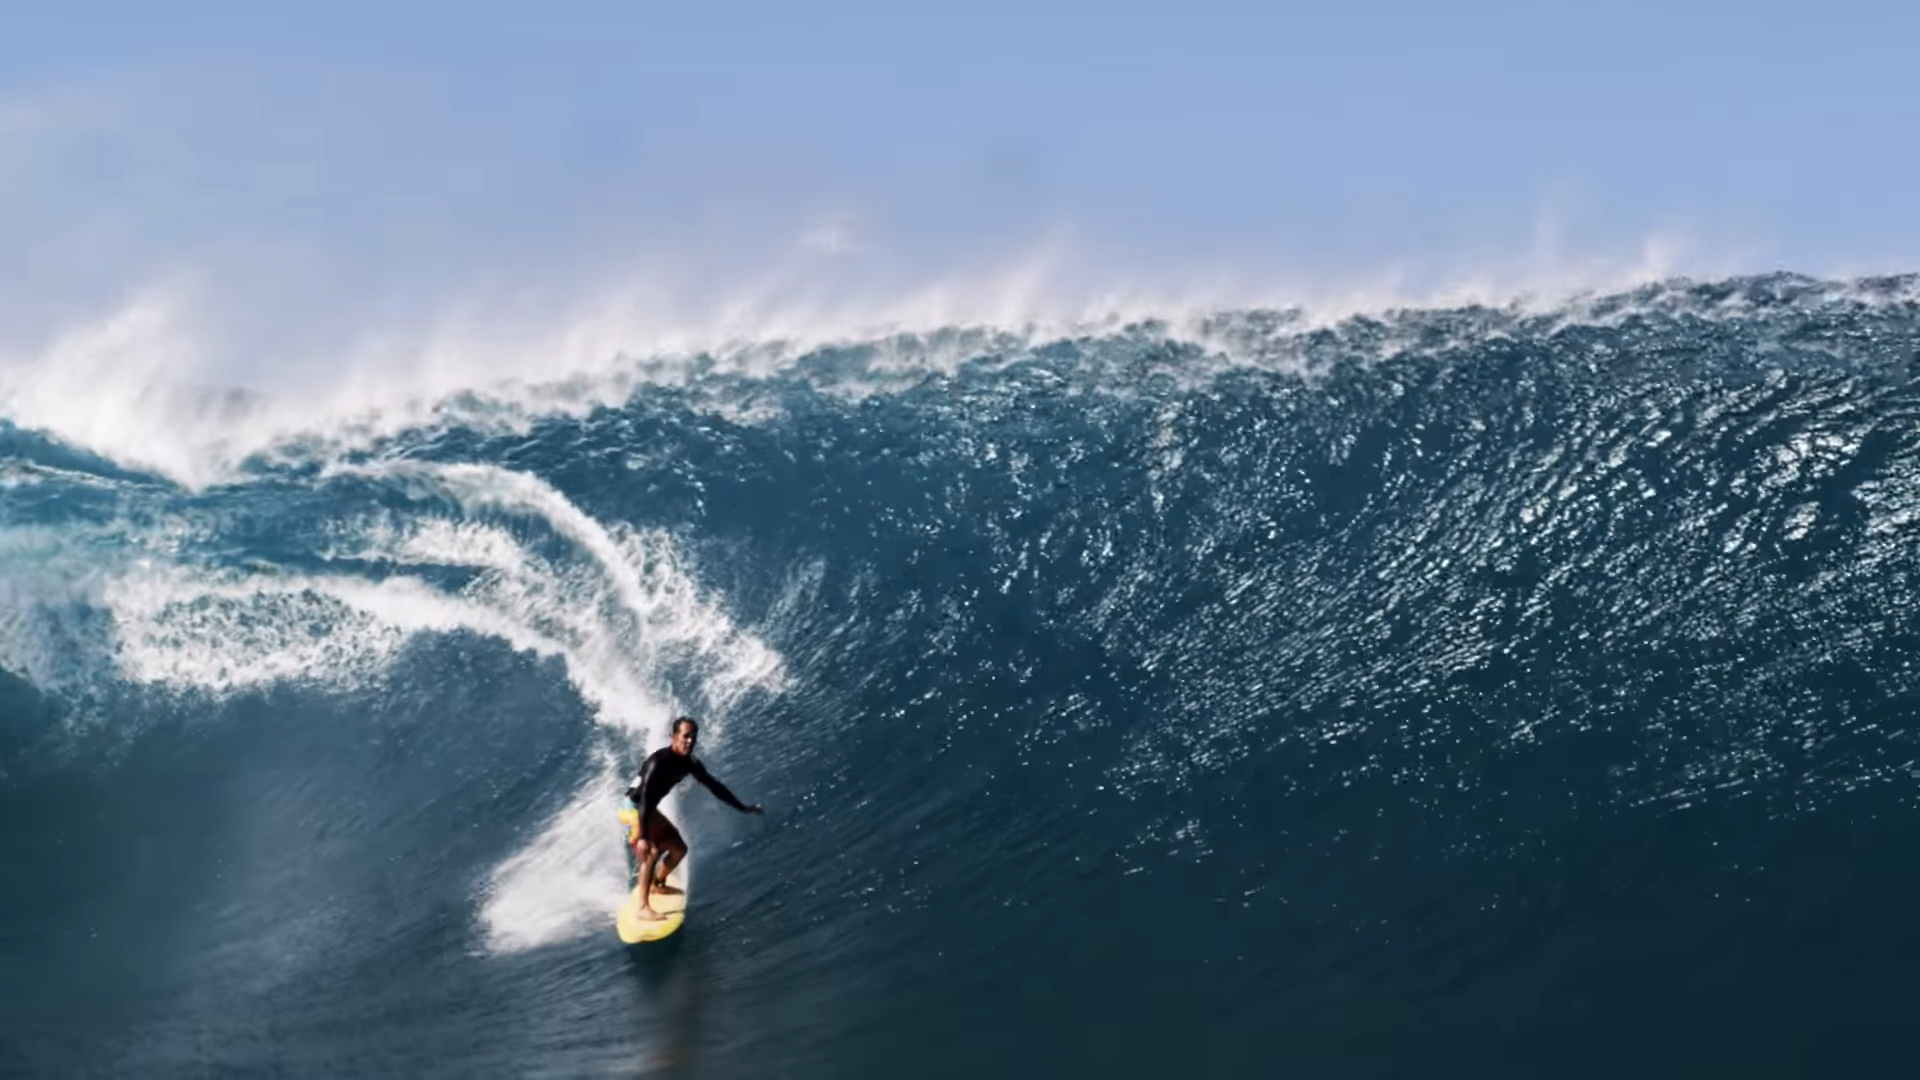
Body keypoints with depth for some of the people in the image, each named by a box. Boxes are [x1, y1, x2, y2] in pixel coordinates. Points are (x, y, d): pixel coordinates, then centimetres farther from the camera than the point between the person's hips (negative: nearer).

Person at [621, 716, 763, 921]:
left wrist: (743, 808, 11)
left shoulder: (689, 763, -4)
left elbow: (713, 785, 8)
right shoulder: (658, 761, -29)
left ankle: (658, 884, 39)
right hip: (634, 808, -9)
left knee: (679, 849, 15)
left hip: (650, 811, 9)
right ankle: (644, 908, -26)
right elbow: (644, 798, -36)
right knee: (651, 852, -26)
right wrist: (643, 837, -43)